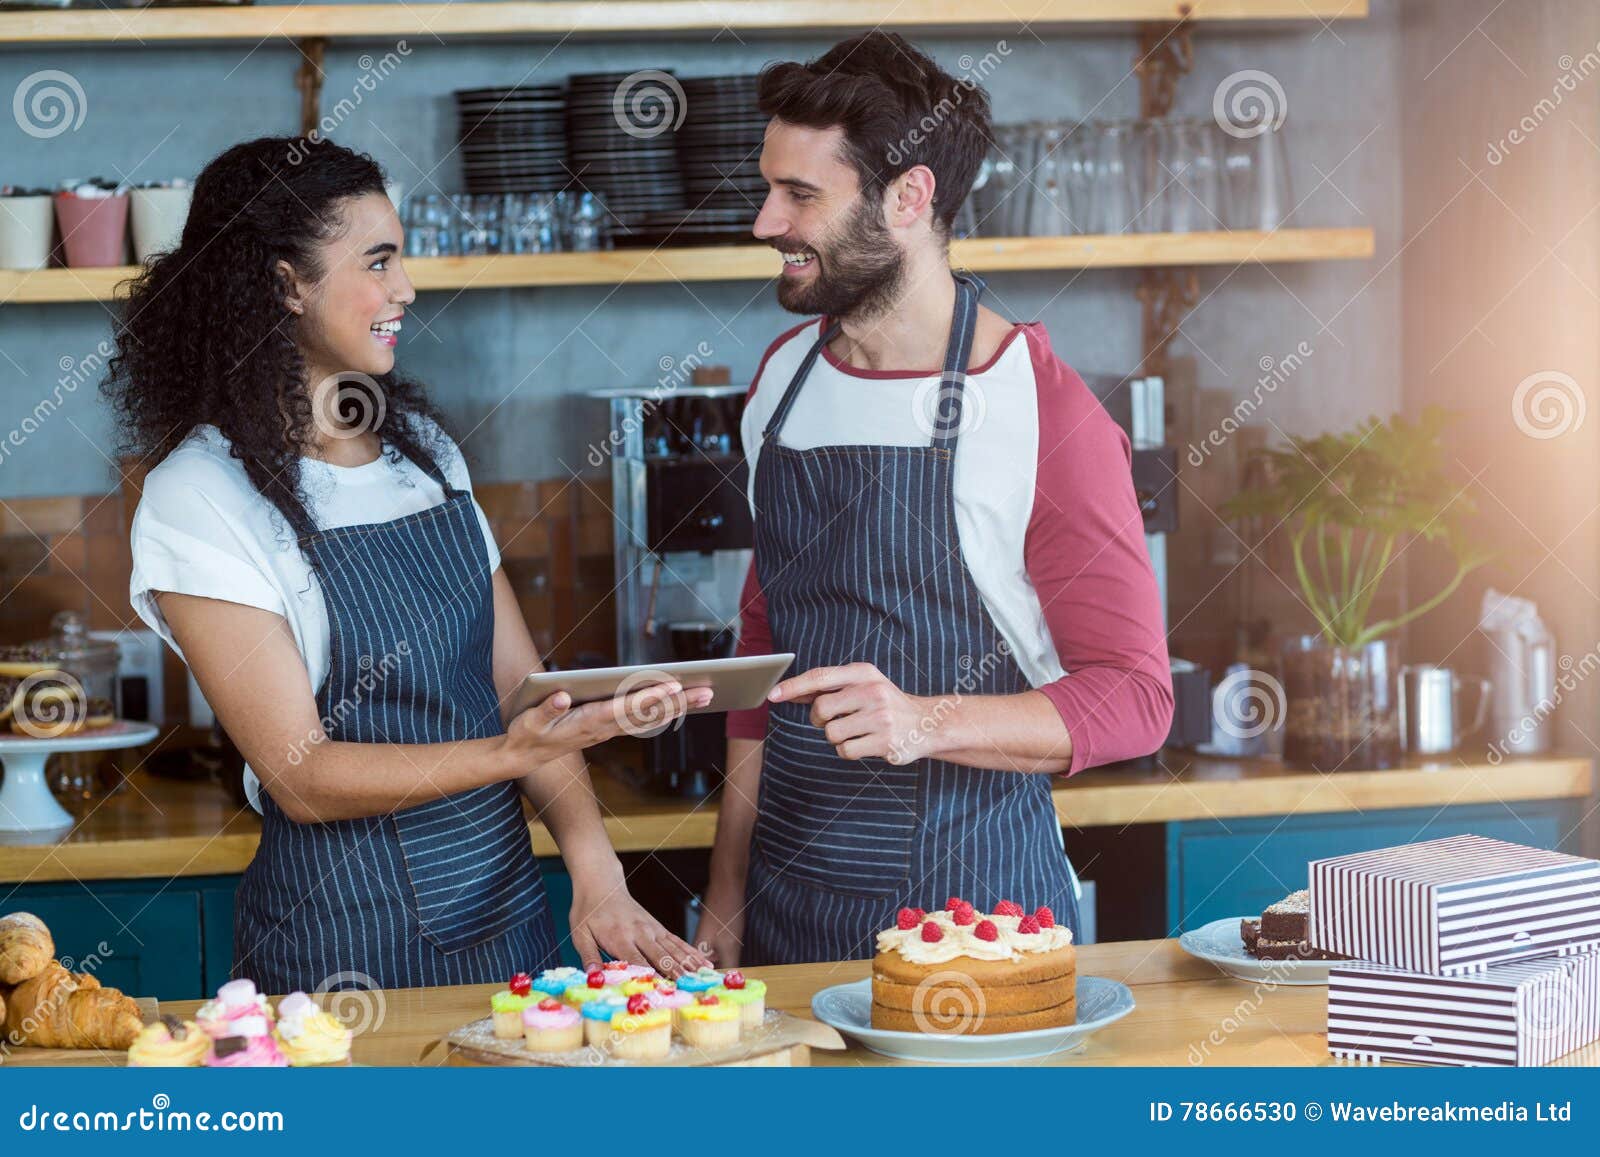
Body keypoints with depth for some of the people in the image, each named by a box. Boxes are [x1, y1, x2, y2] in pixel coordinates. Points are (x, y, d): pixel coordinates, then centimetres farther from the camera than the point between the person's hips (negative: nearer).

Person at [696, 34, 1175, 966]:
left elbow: (1134, 697, -12)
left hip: (975, 917, -5)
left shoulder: (1045, 414, -14)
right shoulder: (784, 380, 7)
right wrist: (725, 912, 12)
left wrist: (927, 722, -29)